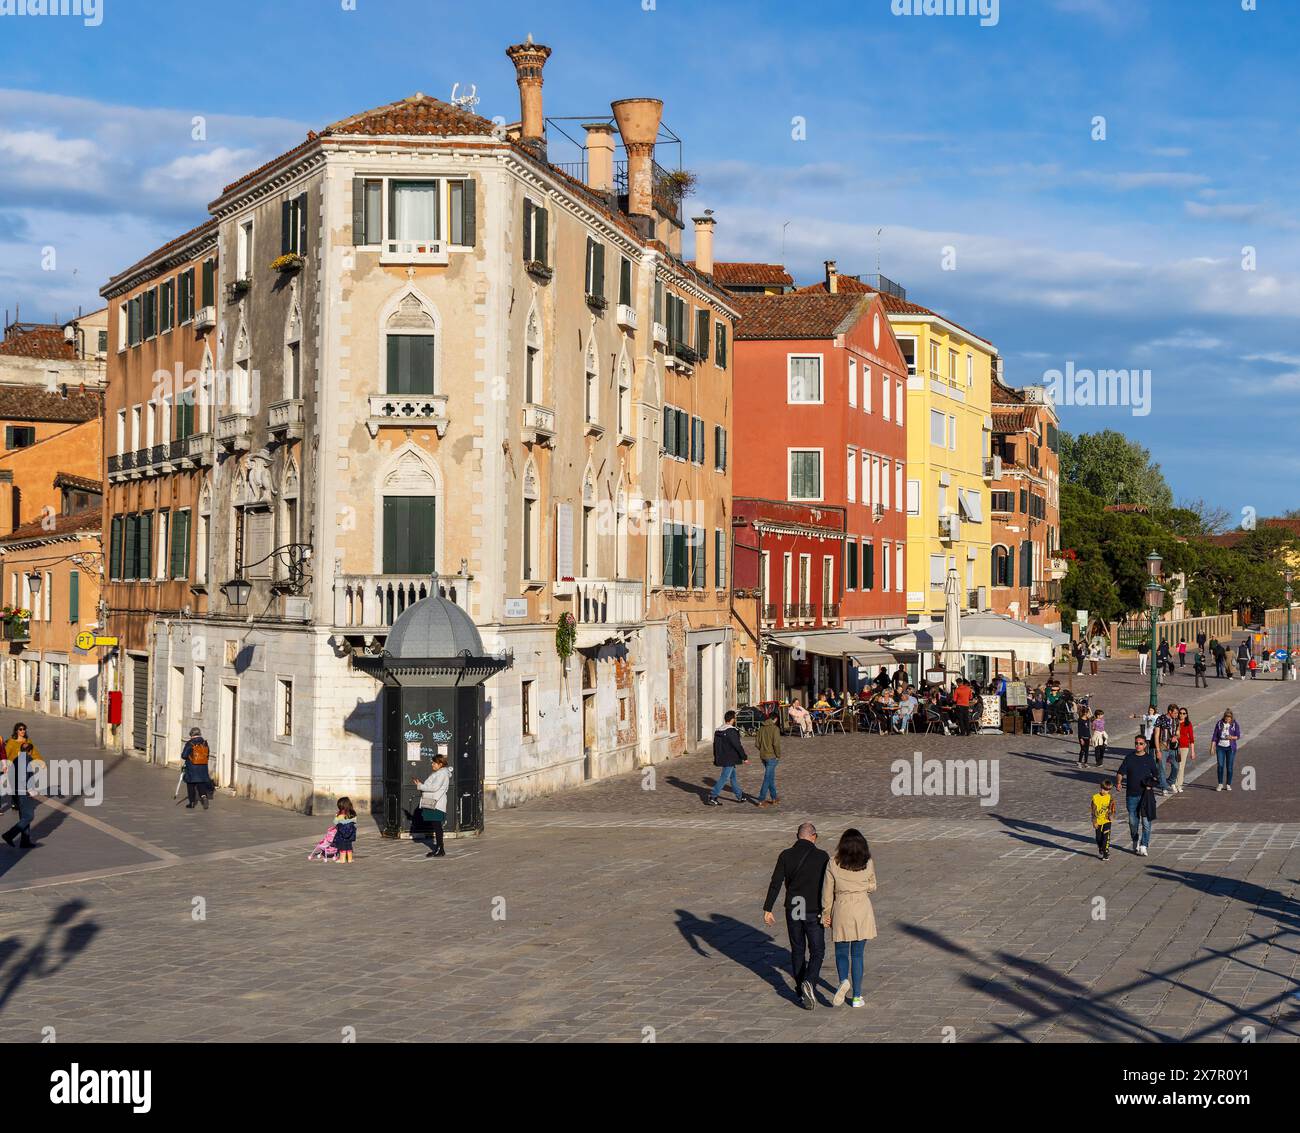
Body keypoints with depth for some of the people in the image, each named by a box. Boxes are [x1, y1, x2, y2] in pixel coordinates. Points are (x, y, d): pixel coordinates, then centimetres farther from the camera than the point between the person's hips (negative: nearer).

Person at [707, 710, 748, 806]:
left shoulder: (718, 731, 9)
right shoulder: (732, 731, -19)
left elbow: (715, 745, 16)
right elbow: (738, 746, -18)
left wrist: (716, 758, 25)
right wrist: (744, 757, -9)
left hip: (721, 759, 9)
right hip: (730, 760, -9)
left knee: (734, 776, 19)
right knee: (724, 778, -5)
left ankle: (740, 796, 27)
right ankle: (712, 797, -7)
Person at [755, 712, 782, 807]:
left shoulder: (761, 728, 6)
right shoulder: (775, 729, -13)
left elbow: (758, 743, 9)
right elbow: (776, 744, -18)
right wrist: (778, 755, -7)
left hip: (763, 756, 7)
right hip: (772, 757, -7)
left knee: (771, 778, 18)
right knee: (767, 778, -3)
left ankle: (774, 798, 26)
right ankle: (761, 800, -4)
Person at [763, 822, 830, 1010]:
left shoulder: (785, 856, -3)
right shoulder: (822, 857, -8)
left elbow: (775, 884, -6)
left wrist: (767, 909, -2)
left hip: (793, 911, 2)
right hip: (814, 912, -2)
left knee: (797, 950, 18)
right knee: (817, 952, 6)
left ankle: (800, 988, 26)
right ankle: (809, 983, -17)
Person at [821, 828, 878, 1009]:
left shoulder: (834, 864, -8)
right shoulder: (868, 864, -4)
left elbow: (827, 891, -3)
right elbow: (872, 888, 9)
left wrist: (826, 914, 8)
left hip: (842, 910, -1)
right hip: (863, 909, 1)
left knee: (841, 951, 14)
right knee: (857, 954, 10)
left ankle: (843, 981, -13)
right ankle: (857, 996, 12)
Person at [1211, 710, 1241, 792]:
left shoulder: (1235, 724, -3)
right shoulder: (1219, 724, 0)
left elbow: (1238, 736, -3)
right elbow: (1215, 736, 3)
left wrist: (1232, 737, -24)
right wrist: (1212, 747, -1)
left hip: (1230, 748, -1)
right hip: (1220, 747, 1)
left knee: (1229, 767, 2)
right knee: (1220, 766, -3)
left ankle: (1228, 785, 12)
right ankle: (1220, 784, 7)